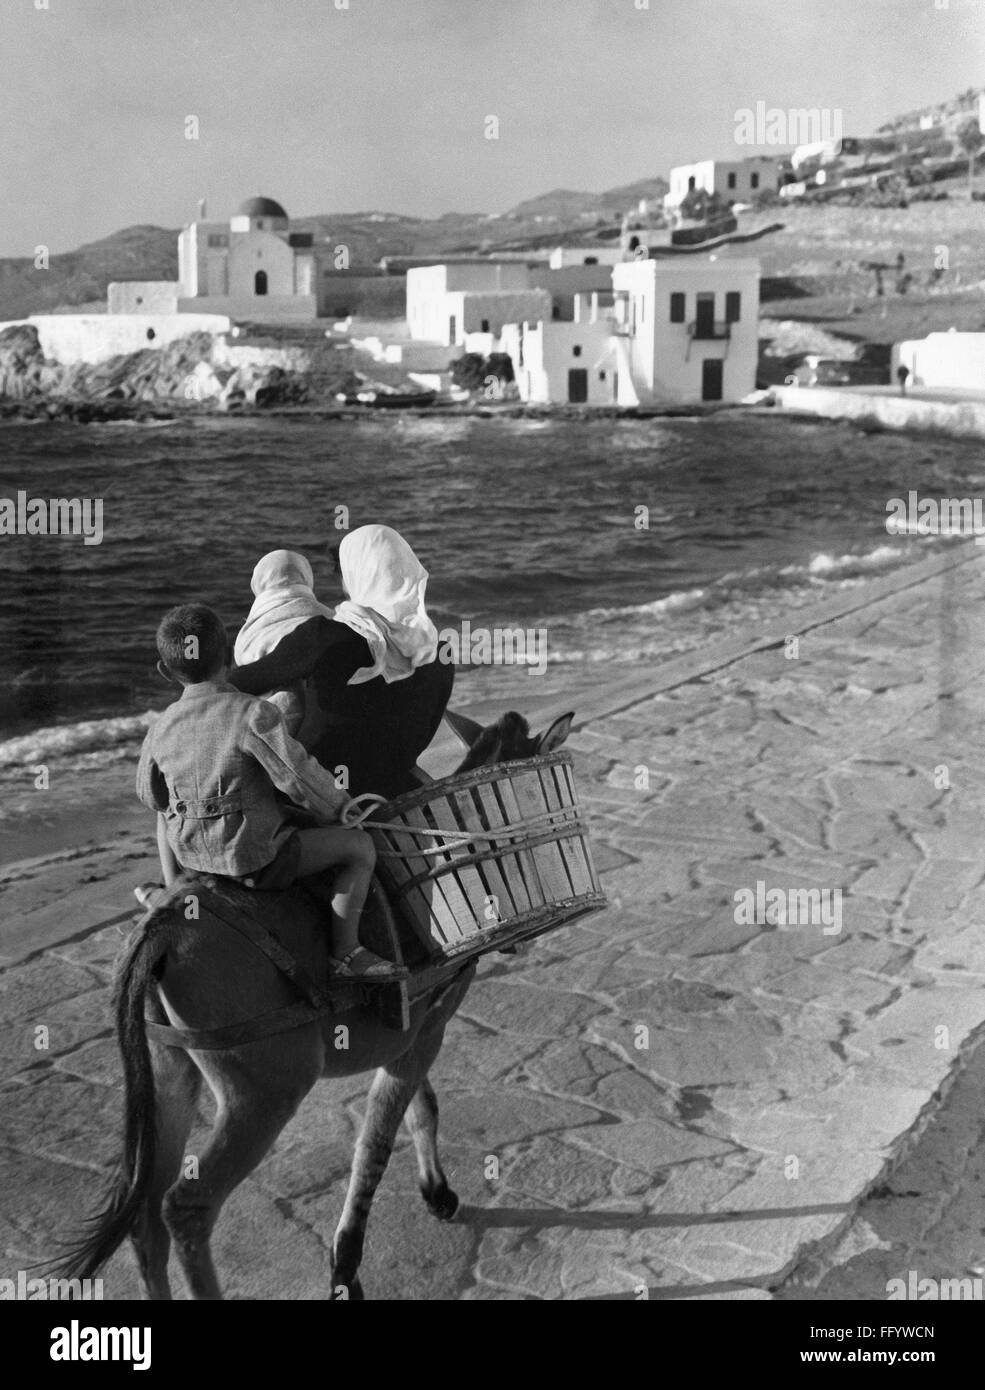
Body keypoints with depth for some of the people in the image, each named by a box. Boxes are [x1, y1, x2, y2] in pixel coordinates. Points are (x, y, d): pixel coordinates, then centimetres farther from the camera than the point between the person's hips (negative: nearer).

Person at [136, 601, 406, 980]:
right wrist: (339, 810, -3)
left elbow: (151, 795, 10)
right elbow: (300, 779, -22)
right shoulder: (254, 715, -22)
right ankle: (346, 951, 3)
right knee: (360, 845, 2)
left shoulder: (159, 730, -4)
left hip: (190, 852, 6)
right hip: (255, 856, -6)